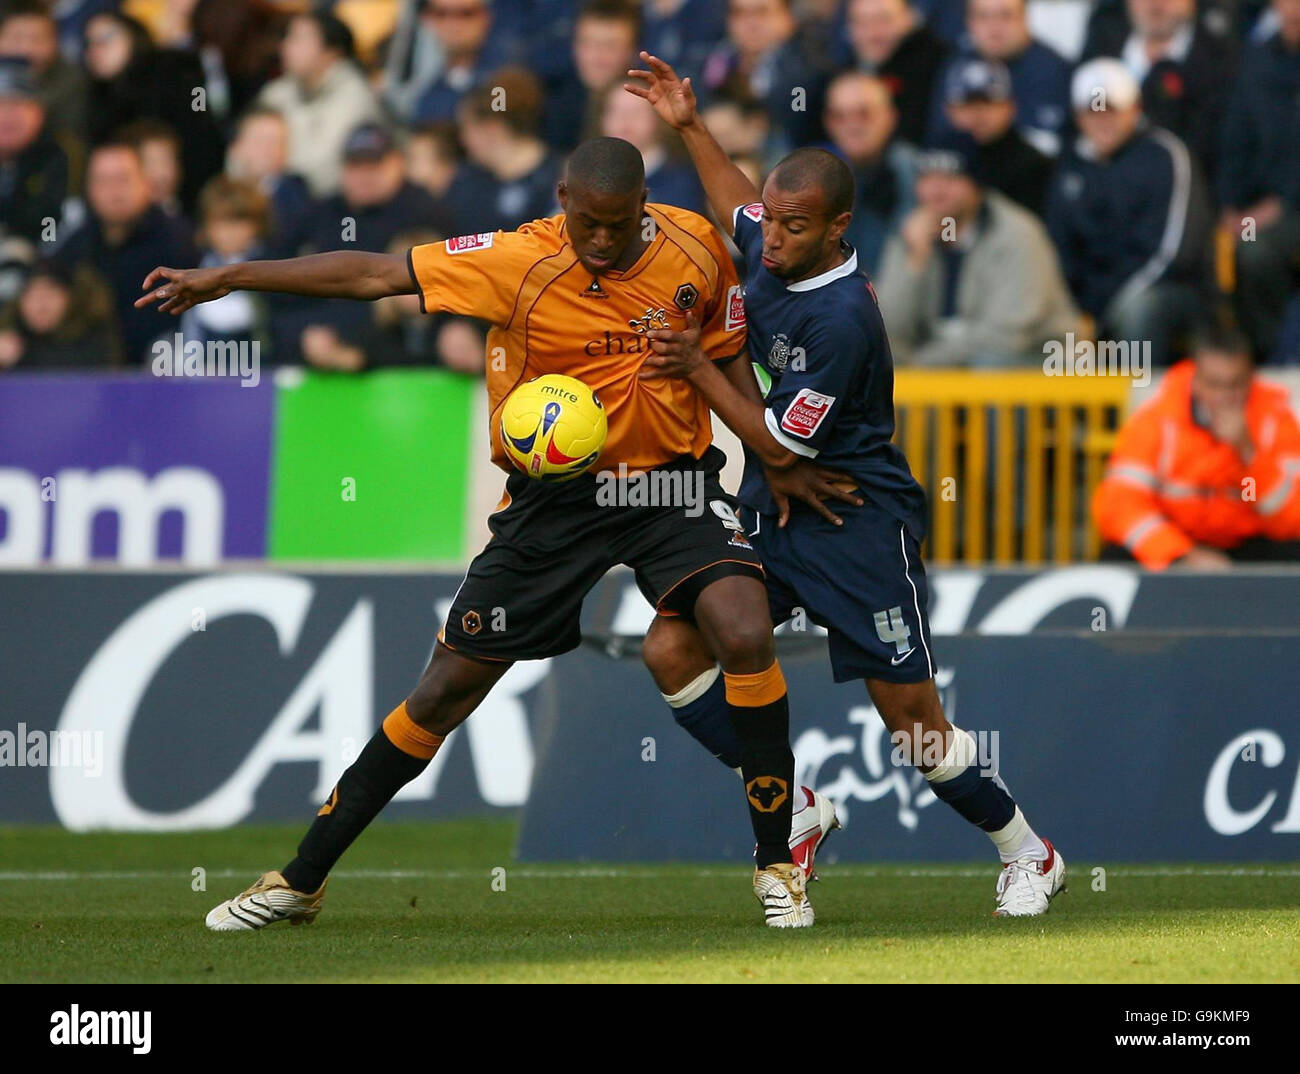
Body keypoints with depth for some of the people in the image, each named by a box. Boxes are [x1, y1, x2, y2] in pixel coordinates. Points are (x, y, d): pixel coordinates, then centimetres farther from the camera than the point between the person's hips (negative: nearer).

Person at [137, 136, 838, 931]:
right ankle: (301, 881, 15)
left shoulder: (697, 251, -8)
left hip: (672, 479, 1)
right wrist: (224, 279, -14)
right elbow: (373, 275, -13)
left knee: (746, 634, -25)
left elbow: (732, 359, 9)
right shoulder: (523, 263, -16)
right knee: (447, 688, 2)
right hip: (553, 498, 0)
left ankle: (778, 865, -9)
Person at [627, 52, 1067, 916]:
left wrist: (697, 368, -16)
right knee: (674, 651, -5)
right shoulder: (771, 249, -1)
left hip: (858, 526, -8)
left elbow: (780, 441, -19)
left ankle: (1029, 856, 14)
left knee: (913, 719, -6)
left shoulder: (842, 316, -26)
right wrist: (689, 125, 21)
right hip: (770, 514, 8)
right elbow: (737, 204, 27)